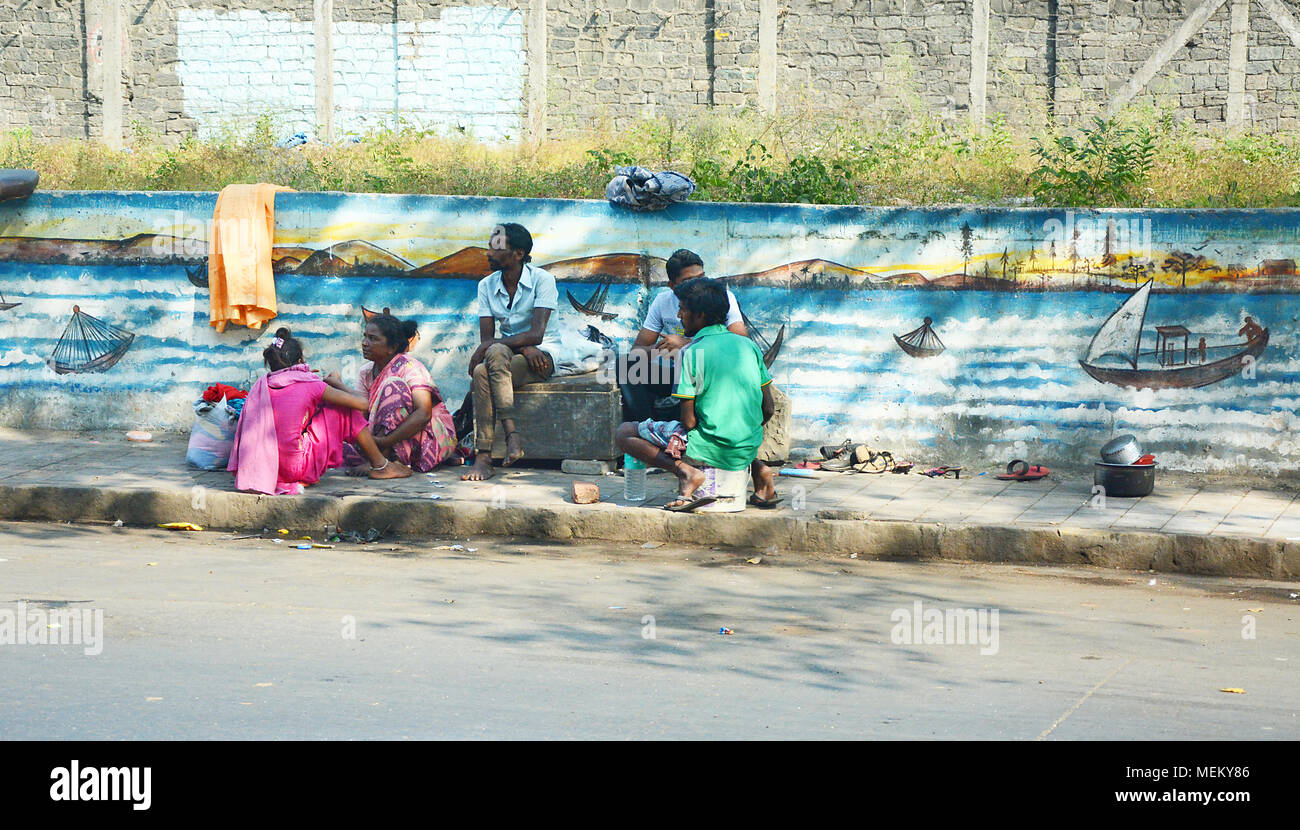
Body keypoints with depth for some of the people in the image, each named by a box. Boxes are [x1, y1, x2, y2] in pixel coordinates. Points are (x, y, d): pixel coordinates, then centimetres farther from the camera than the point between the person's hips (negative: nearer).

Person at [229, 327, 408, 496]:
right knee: (342, 408, 8)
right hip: (296, 469, -6)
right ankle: (379, 466, 17)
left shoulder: (260, 386, 9)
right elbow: (361, 404, -1)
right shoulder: (309, 385, -4)